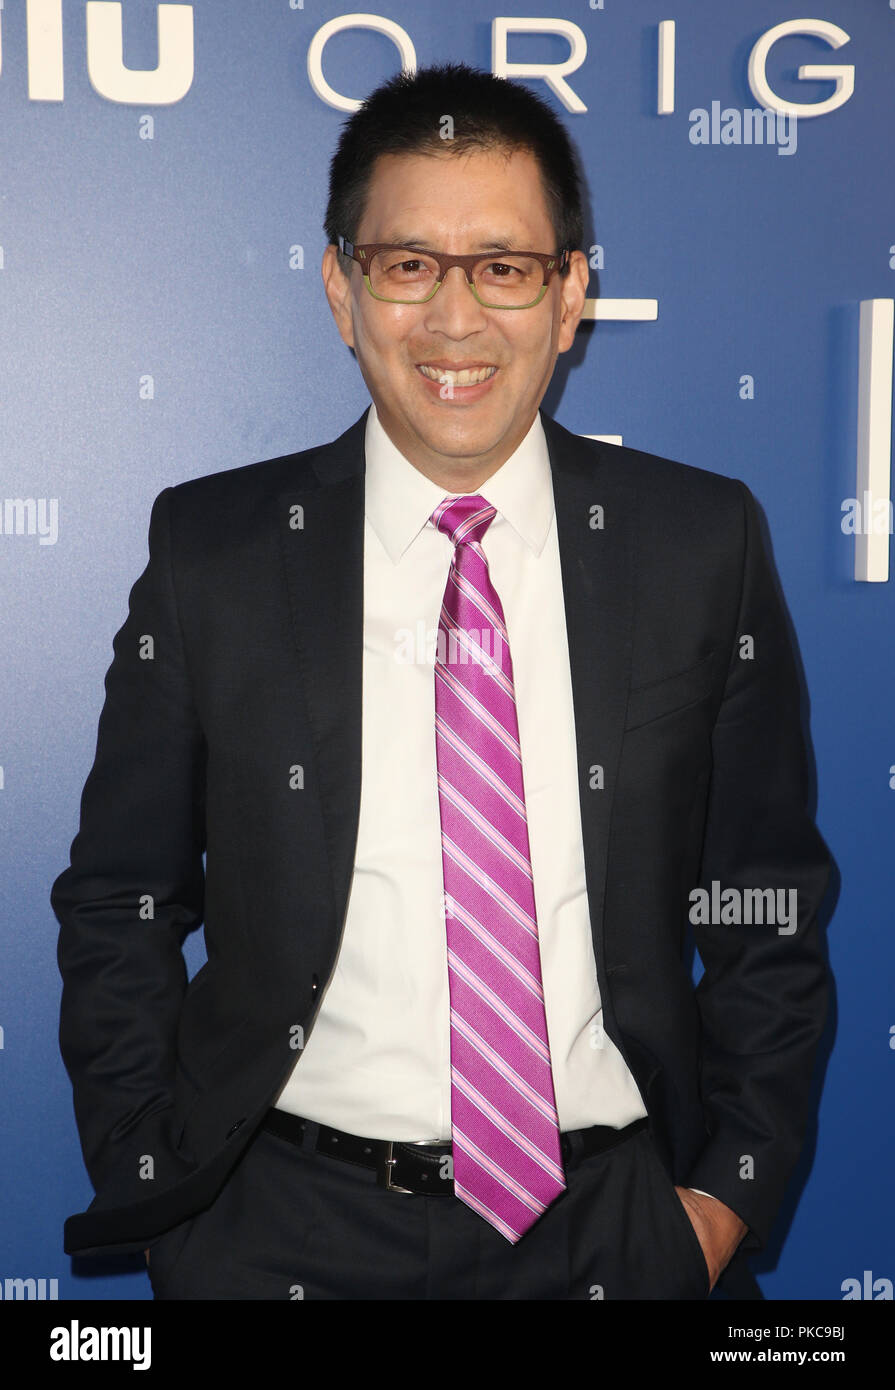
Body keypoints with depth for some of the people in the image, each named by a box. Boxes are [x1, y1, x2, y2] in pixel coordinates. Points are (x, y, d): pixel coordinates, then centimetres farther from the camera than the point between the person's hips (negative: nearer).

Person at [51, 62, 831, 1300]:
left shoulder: (703, 544, -4)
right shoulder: (211, 549, -5)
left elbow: (767, 908, 2)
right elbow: (122, 909, 0)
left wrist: (730, 1192, -3)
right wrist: (156, 1203, -4)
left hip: (612, 1231, 1)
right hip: (286, 1232, 0)